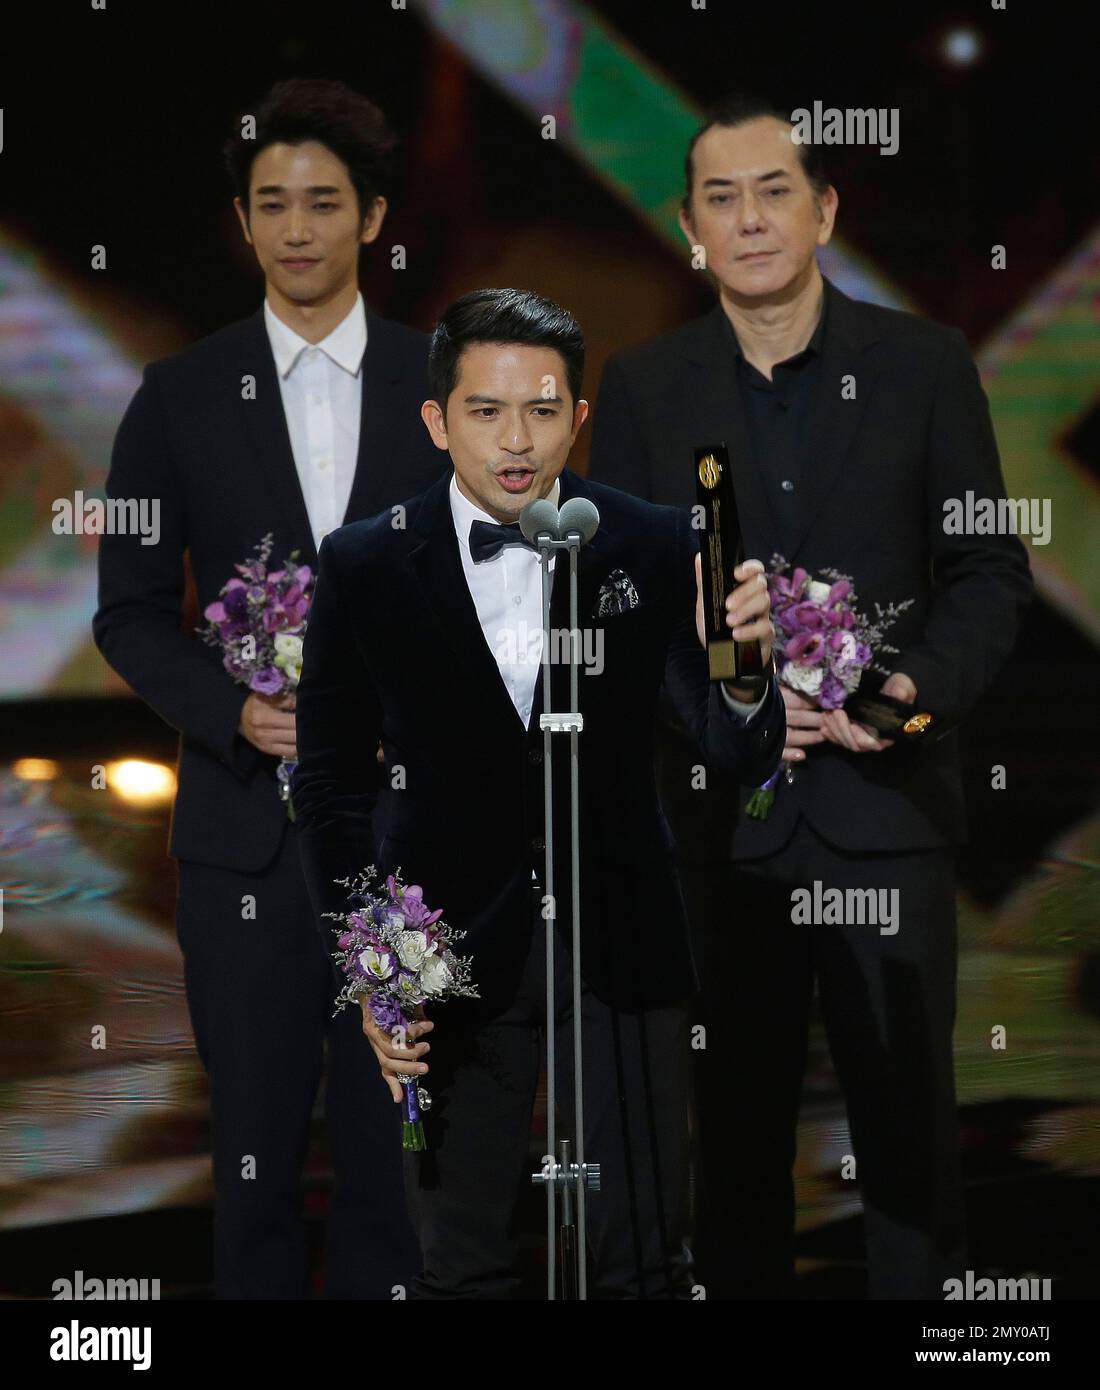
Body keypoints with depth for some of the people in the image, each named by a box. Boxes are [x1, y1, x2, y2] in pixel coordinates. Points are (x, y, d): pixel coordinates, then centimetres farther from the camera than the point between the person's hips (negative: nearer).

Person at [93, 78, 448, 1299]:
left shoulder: (444, 387, 4)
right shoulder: (182, 398, 4)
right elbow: (129, 610, 5)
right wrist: (231, 711, -12)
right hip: (250, 825, 0)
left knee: (393, 1149, 4)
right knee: (256, 1147, 6)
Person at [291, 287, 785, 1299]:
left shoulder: (655, 549, -3)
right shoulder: (365, 567, -3)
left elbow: (740, 756, -6)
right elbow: (332, 779, 4)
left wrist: (743, 673, -29)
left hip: (620, 944, 0)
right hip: (451, 947, 0)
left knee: (645, 1266, 6)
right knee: (463, 1271, 8)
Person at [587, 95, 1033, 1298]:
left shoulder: (924, 364, 3)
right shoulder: (643, 386, 7)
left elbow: (989, 571, 3)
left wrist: (925, 688, -15)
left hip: (884, 800, -1)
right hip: (720, 809, 1)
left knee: (906, 1120, 2)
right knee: (736, 1125, 8)